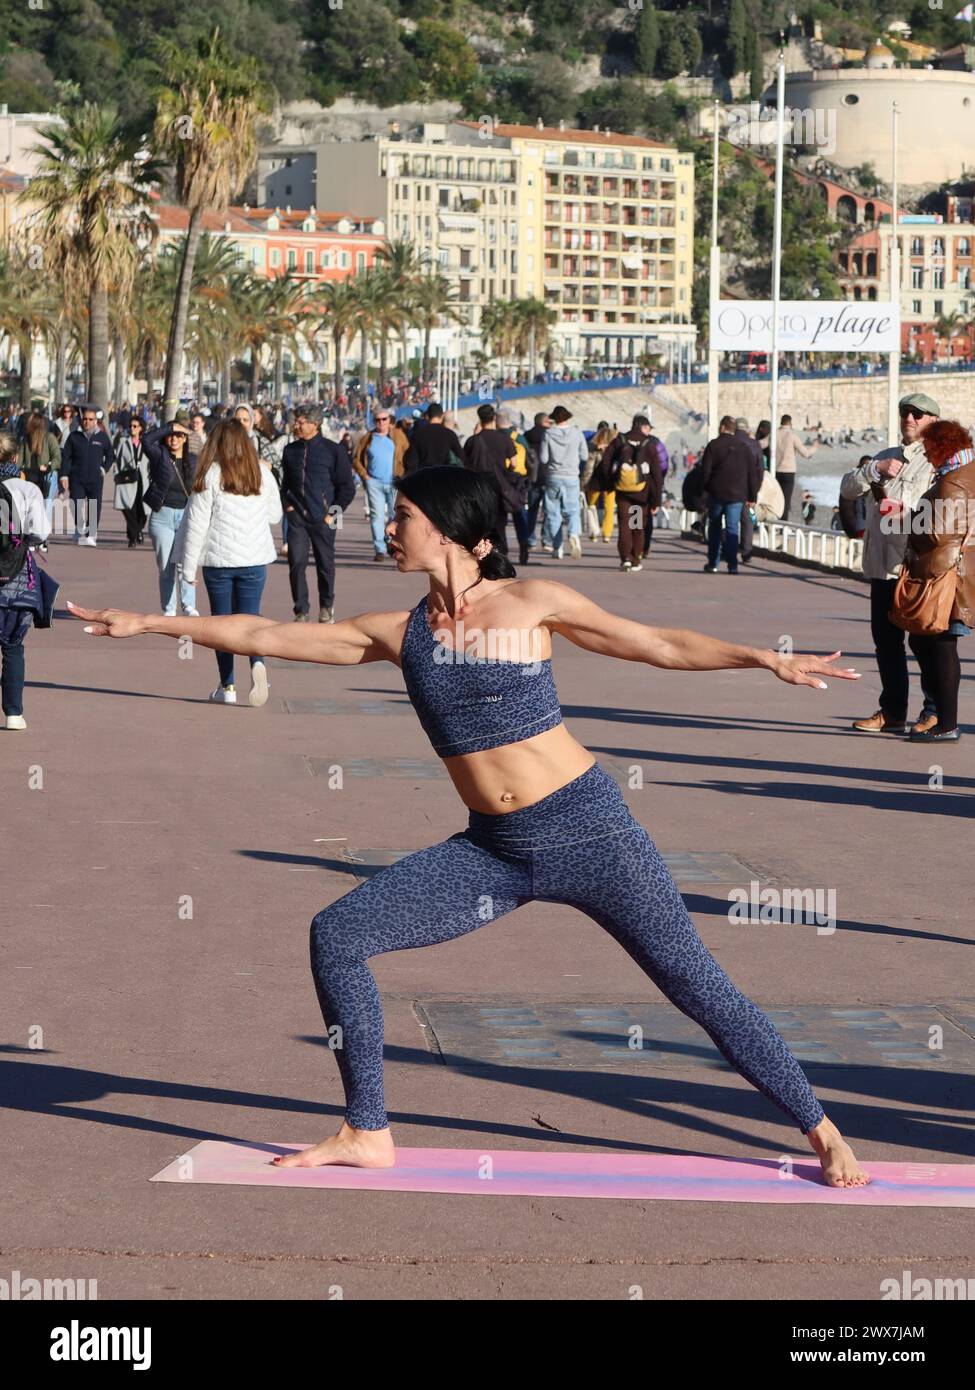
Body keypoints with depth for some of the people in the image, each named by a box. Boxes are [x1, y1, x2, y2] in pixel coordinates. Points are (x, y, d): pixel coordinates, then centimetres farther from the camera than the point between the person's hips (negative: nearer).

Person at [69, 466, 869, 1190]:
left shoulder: (532, 603, -5)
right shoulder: (399, 633, 5)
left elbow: (663, 646, 1)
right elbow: (266, 636, 8)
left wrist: (763, 659, -10)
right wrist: (151, 624, 8)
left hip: (586, 829, -4)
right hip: (494, 851, 4)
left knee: (698, 986, -4)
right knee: (338, 934, -5)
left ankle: (822, 1131, 11)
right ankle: (368, 1135, 6)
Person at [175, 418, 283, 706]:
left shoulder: (210, 476, -8)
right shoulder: (263, 474, 3)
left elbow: (196, 523, -6)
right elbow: (275, 515, 15)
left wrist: (189, 566, 0)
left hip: (219, 558, -2)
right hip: (255, 559, 2)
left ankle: (227, 686, 8)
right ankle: (257, 663, -22)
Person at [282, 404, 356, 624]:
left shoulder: (333, 450, -5)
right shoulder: (290, 450, 7)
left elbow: (347, 487, -1)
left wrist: (333, 514, -5)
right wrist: (287, 504, 7)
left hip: (322, 518, -3)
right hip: (297, 517, 3)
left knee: (325, 564, 8)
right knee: (296, 563, -7)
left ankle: (326, 608, 26)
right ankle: (301, 611, 0)